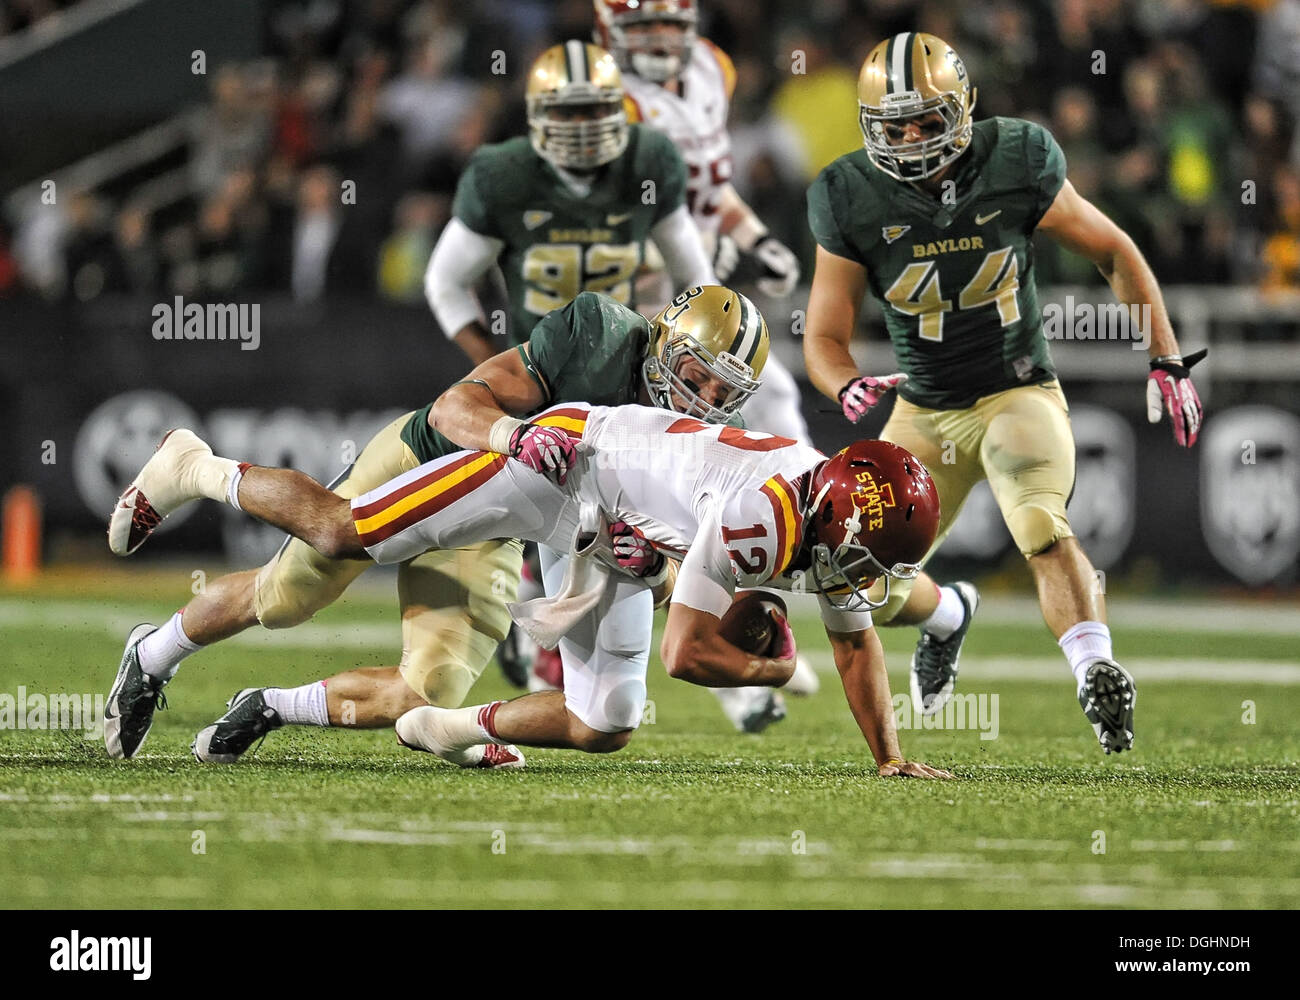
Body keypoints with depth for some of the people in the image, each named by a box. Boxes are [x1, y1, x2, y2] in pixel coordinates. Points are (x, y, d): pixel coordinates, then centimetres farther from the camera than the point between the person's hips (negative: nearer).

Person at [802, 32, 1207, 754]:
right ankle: (948, 616, 40)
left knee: (1042, 524, -33)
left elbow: (1114, 254, 1)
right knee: (874, 592, 7)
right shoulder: (854, 202, -11)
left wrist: (1167, 362, -1)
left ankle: (1096, 675, -38)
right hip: (925, 415, 3)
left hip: (1019, 397, -3)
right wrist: (848, 388, -28)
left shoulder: (1015, 167, -14)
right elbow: (825, 337, -5)